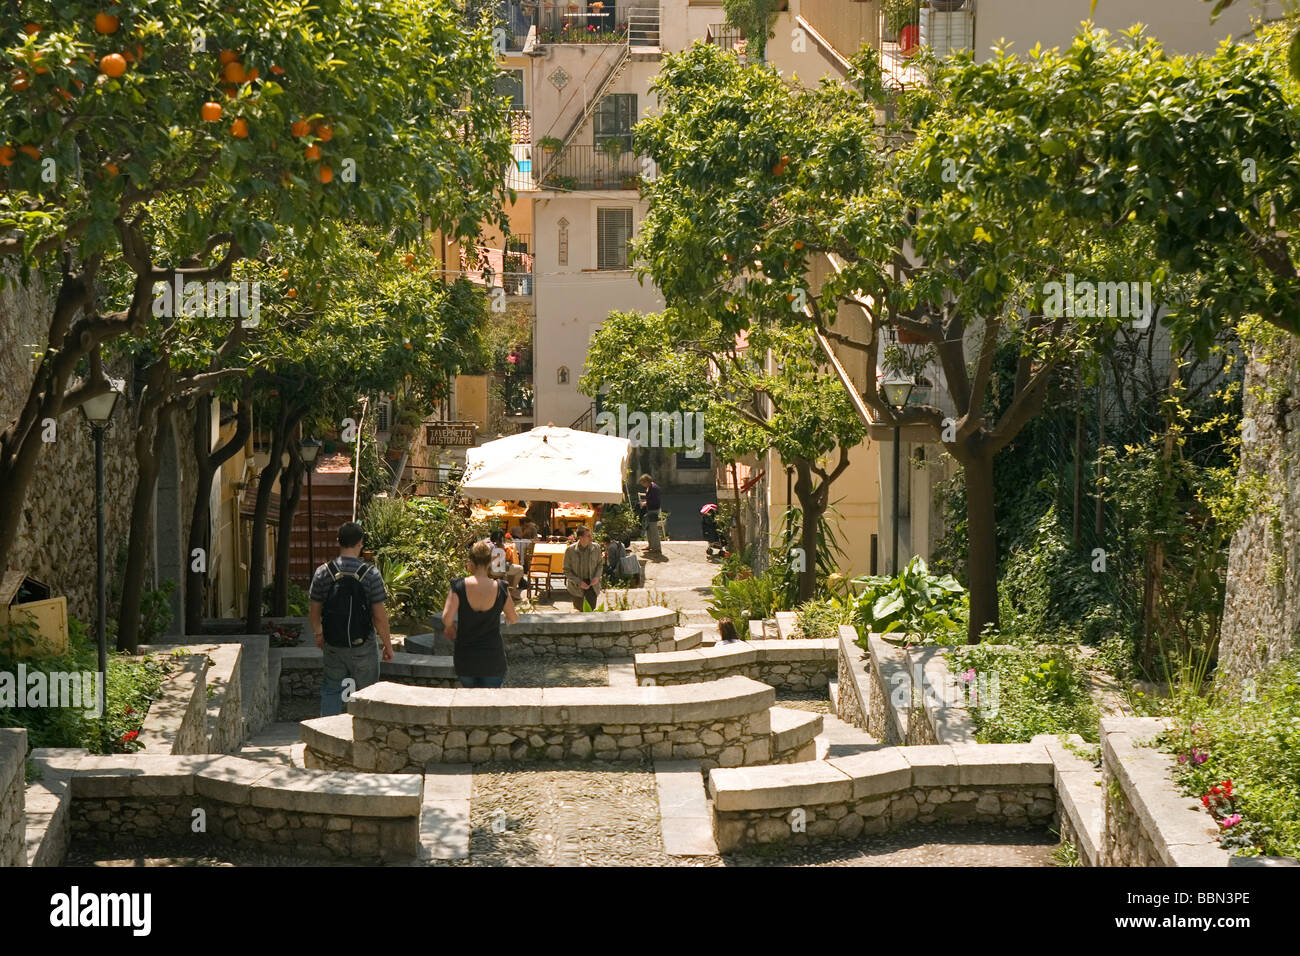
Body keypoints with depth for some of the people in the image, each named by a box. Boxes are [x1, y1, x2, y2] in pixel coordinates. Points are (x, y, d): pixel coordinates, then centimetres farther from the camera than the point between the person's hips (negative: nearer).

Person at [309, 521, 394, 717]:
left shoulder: (323, 572, -6)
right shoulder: (370, 573, -13)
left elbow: (314, 613, 3)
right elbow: (379, 616, -11)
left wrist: (318, 634, 22)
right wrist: (388, 645, 1)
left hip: (333, 645, 2)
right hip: (363, 646, -2)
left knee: (330, 690, 16)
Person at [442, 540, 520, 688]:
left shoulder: (459, 586, -13)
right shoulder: (500, 589, -9)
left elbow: (447, 618, -21)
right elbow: (514, 619, 4)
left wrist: (449, 628, 3)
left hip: (464, 658, 0)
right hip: (493, 658, 0)